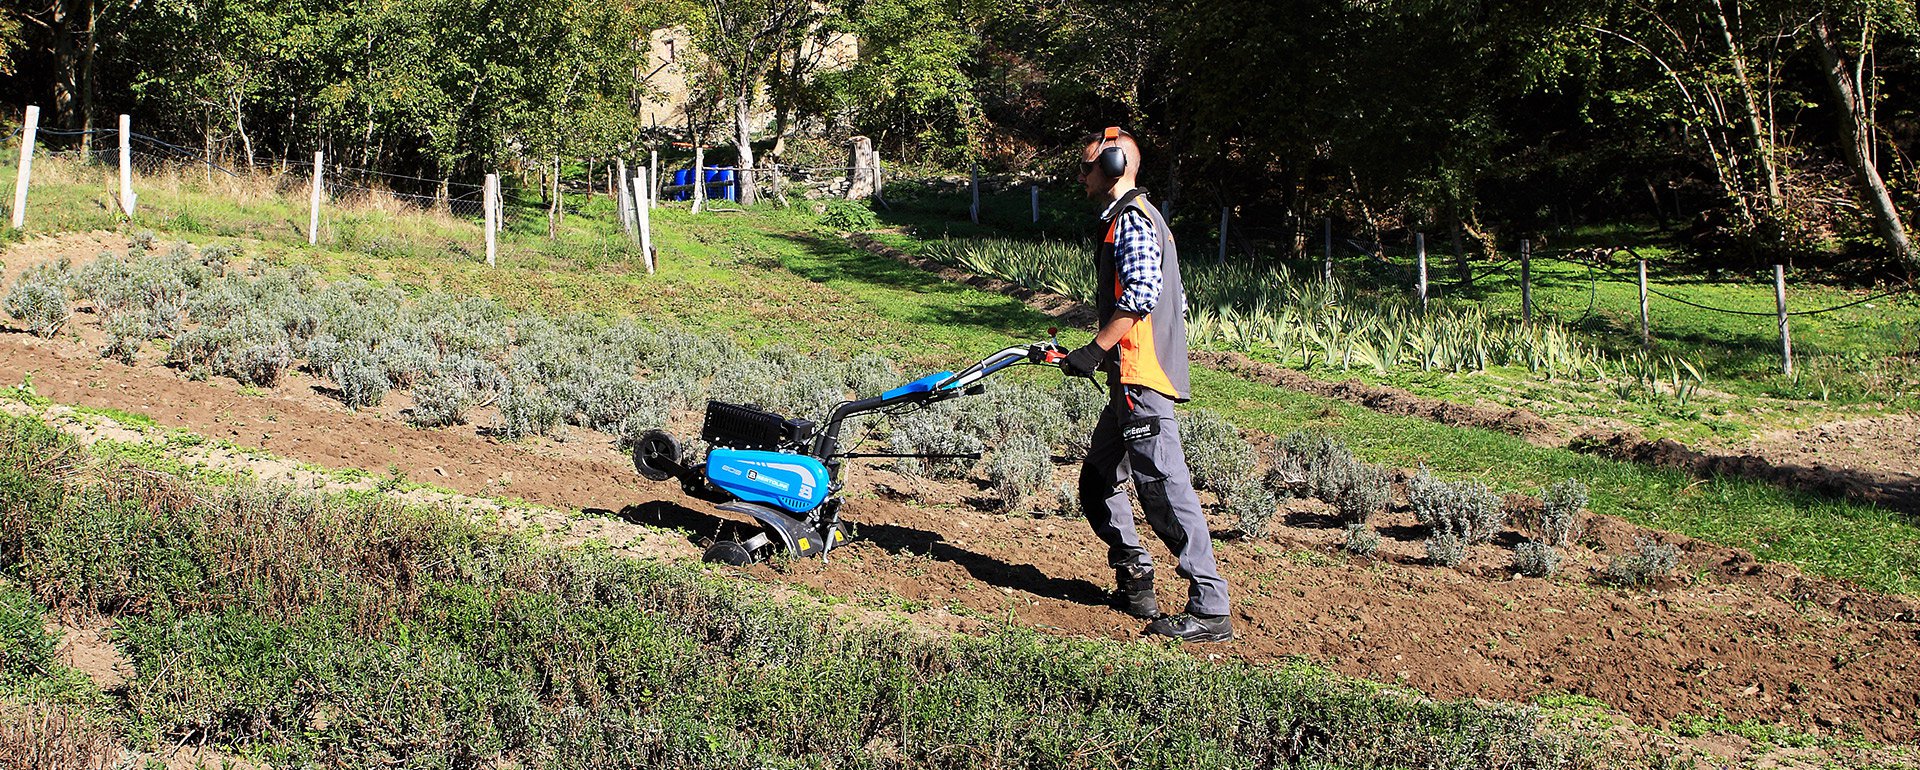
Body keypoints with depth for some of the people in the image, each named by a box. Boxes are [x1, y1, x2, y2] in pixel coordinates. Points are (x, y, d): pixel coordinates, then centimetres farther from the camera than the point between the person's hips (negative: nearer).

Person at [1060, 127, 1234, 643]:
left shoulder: (1132, 218, -9)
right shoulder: (1137, 217, 23)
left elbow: (1141, 294, -22)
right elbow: (1174, 301, 25)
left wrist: (1096, 349, -19)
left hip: (1143, 379, -11)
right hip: (1131, 383, 11)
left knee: (1163, 487, -13)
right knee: (1098, 483, 16)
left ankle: (1210, 610, -14)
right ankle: (1135, 586, 21)